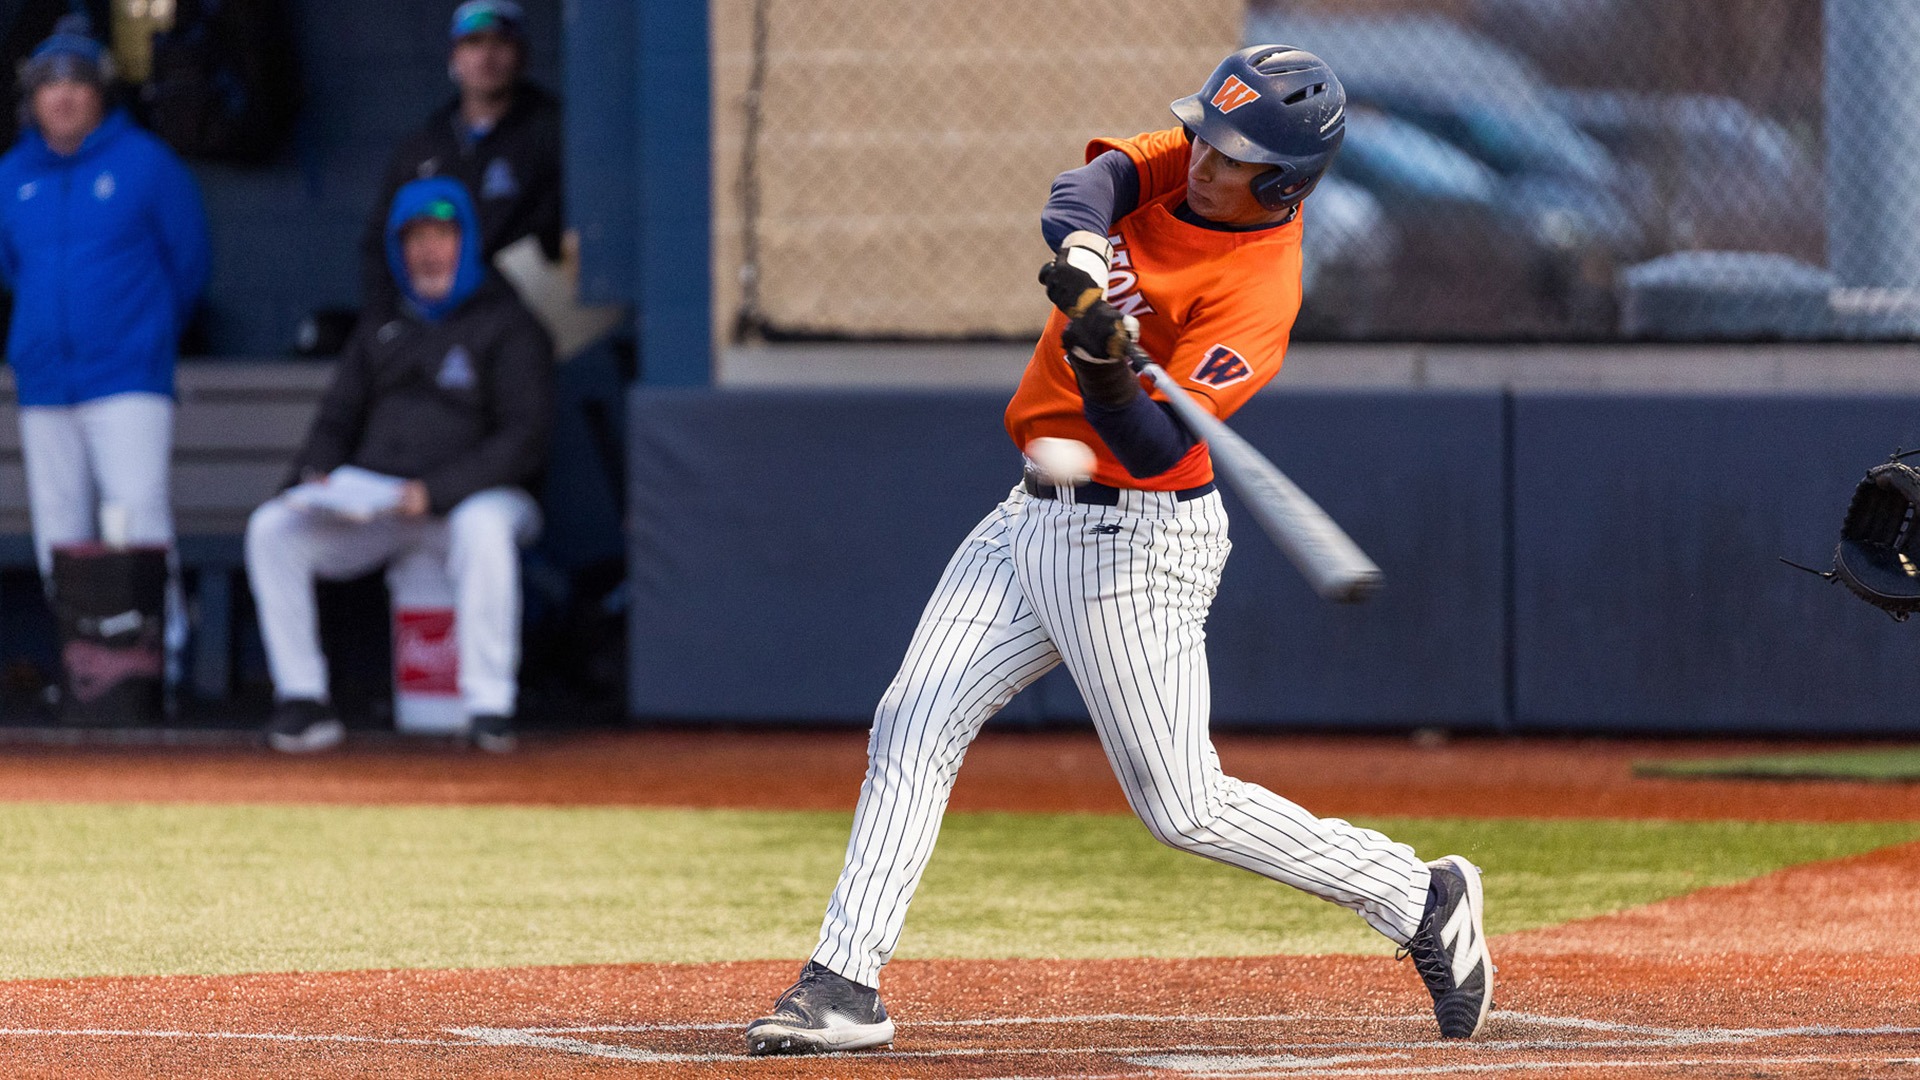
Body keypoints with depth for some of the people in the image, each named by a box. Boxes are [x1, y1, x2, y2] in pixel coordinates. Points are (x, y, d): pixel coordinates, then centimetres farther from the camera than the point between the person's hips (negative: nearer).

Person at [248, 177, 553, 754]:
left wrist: (436, 491, -22)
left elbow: (523, 439, -9)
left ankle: (490, 707, -35)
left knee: (485, 528, -40)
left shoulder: (509, 326, 2)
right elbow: (337, 420, 19)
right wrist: (316, 477, -5)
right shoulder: (381, 328, 20)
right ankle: (302, 701, -16)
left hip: (473, 496, -5)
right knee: (271, 528, -17)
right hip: (371, 504, 5)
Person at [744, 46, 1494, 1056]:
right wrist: (1082, 252, -41)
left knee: (1185, 807, -3)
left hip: (1133, 538, -8)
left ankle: (1422, 900, 11)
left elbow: (1155, 452, -27)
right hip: (1033, 517, 8)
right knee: (910, 728, 0)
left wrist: (1108, 376, -46)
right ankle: (846, 982, 3)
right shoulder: (1176, 163, -1)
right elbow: (1085, 188, -20)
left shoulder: (1258, 293, -22)